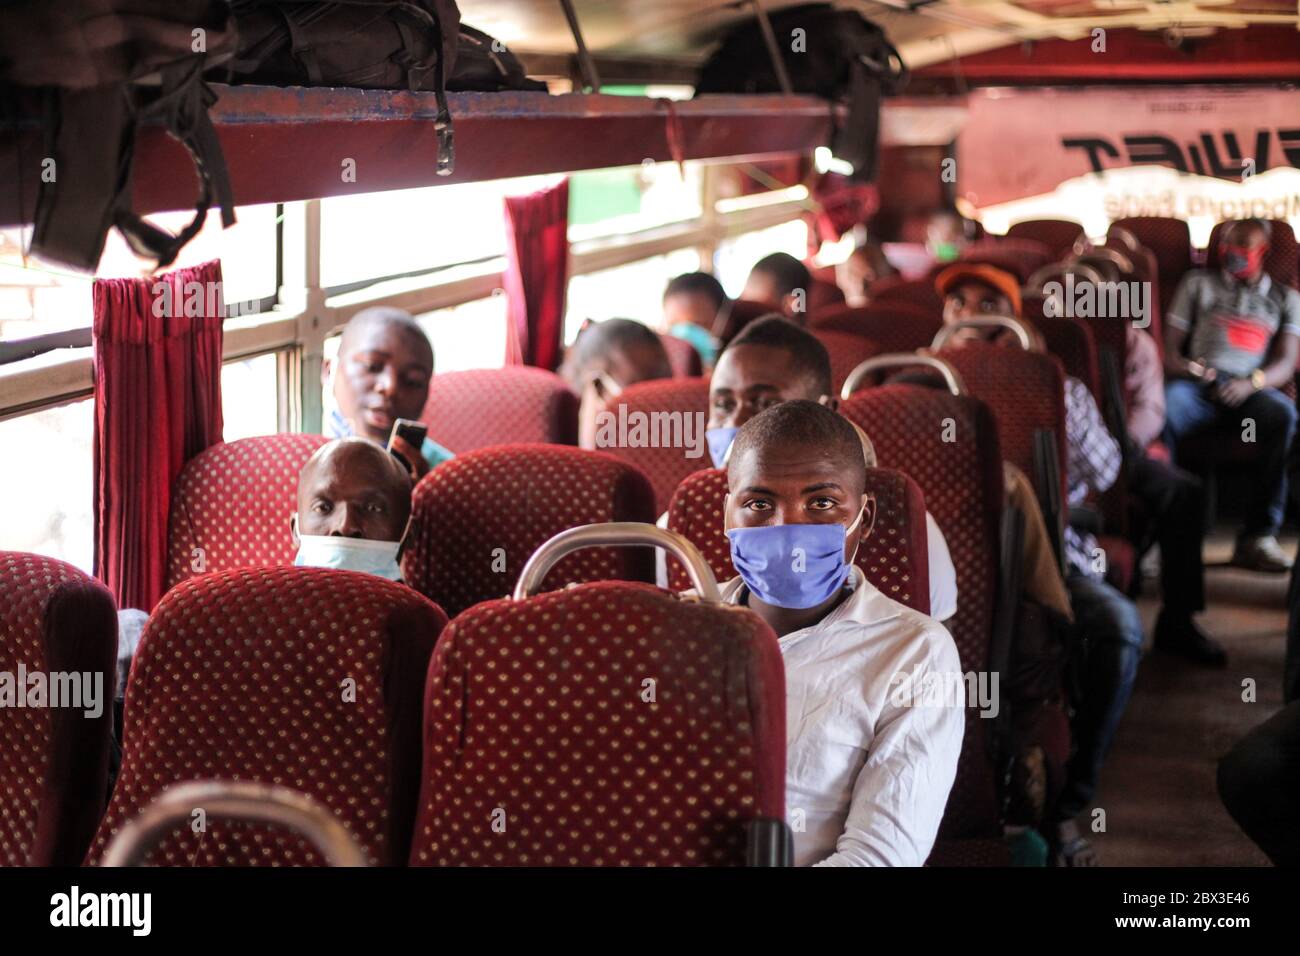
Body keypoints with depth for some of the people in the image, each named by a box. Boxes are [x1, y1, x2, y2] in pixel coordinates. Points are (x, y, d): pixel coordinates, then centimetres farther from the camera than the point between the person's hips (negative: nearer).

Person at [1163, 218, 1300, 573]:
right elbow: (1169, 348, 17)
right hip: (1196, 385, 0)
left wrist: (1252, 383, -13)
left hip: (1250, 391, 0)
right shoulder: (1198, 283, 26)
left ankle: (1257, 536, -37)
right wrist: (1191, 370, -7)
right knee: (1161, 409, -38)